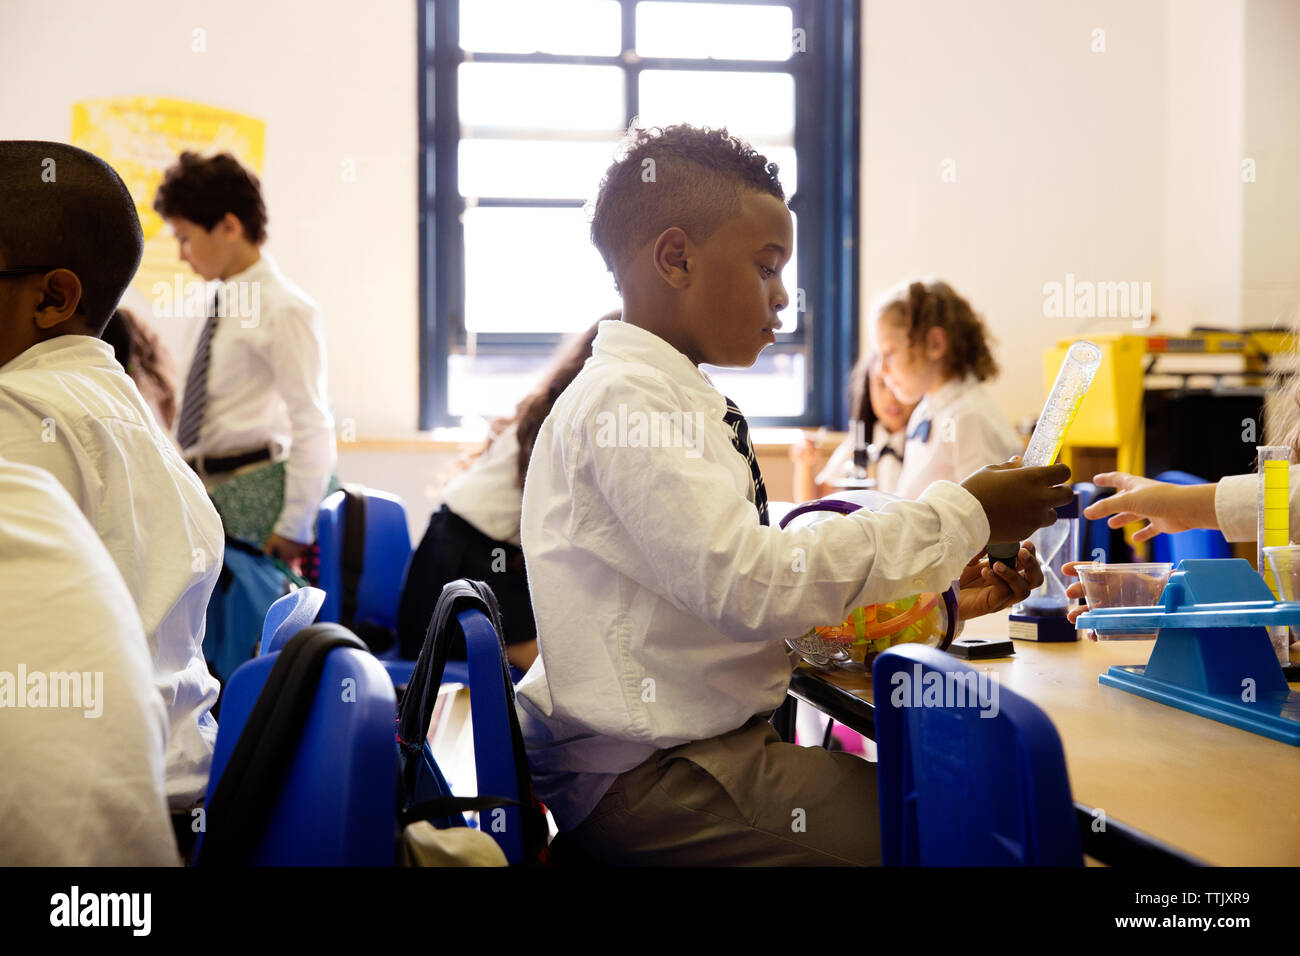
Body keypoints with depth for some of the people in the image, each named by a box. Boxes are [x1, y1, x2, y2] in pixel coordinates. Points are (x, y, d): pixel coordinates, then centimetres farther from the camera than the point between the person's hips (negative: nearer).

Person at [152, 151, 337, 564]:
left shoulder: (285, 309, -10)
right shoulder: (223, 303, 15)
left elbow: (313, 429, -14)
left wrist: (293, 530, -14)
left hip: (254, 491, -7)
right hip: (203, 485, 7)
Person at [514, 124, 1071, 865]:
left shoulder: (678, 401, 15)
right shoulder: (622, 399, -15)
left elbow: (747, 582, 17)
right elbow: (751, 587, -25)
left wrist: (941, 600, 7)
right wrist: (962, 517, -16)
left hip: (711, 742, 9)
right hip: (647, 780, -9)